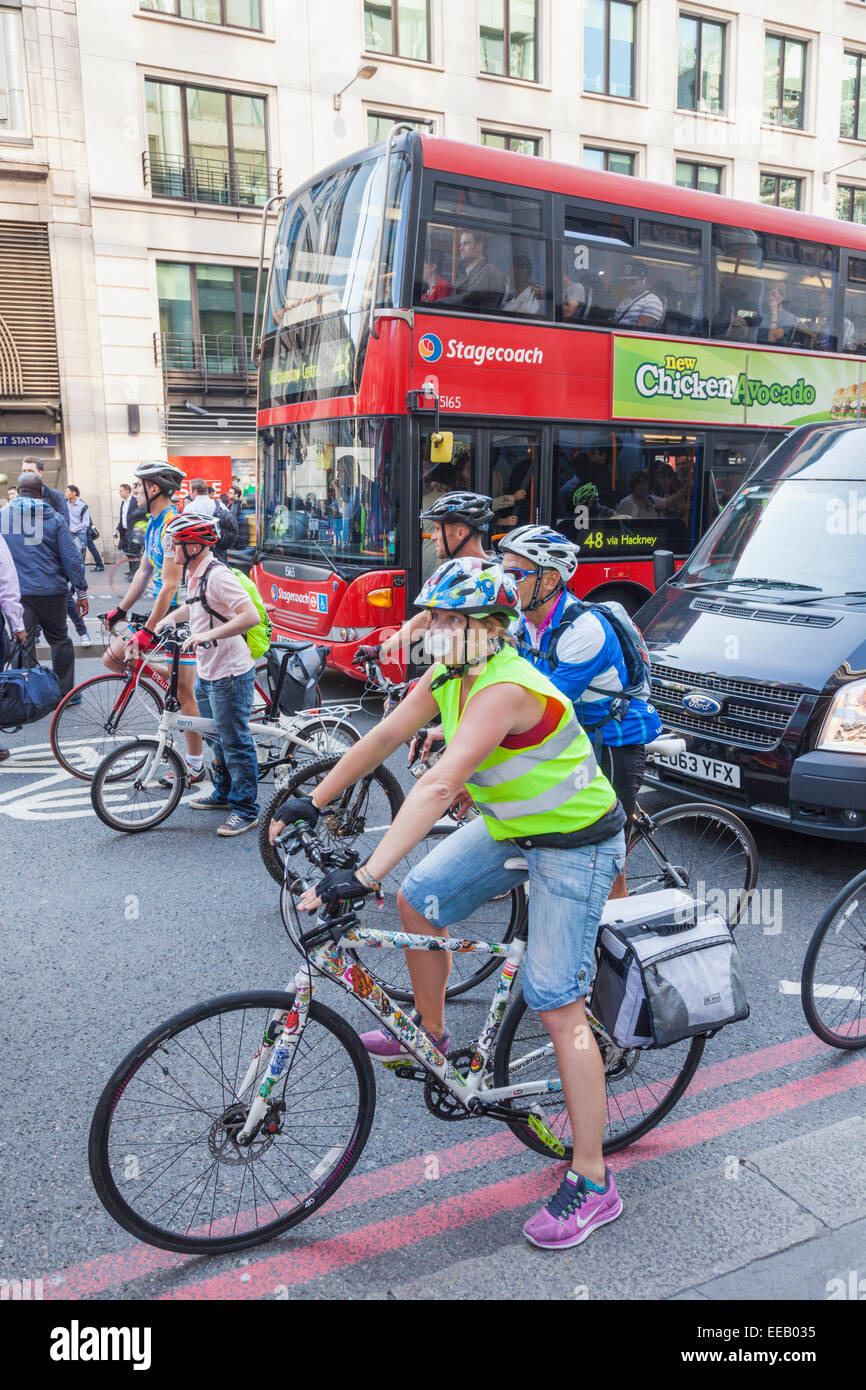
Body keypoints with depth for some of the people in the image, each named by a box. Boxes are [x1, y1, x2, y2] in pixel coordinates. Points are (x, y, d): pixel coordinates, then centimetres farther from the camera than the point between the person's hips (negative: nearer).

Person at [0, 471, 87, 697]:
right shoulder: (55, 519, -1)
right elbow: (71, 558, -2)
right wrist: (81, 592, 4)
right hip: (51, 591, 0)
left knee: (23, 644, 3)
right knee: (59, 640, 13)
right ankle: (66, 692, 17)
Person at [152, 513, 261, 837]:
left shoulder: (217, 576, -21)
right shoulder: (193, 573, 10)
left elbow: (250, 616, -30)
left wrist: (207, 635, -32)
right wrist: (170, 618, 17)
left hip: (230, 676, -10)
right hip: (205, 674, 10)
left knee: (236, 744, 0)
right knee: (215, 738, 22)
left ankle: (245, 810, 11)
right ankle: (223, 793, 40)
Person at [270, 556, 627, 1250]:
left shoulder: (506, 689, -32)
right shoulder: (446, 676, -4)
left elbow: (439, 786, -40)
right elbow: (384, 737, 2)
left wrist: (365, 875, -44)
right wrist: (314, 801, 4)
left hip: (575, 843, -9)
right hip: (511, 827, 9)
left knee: (556, 1005, -7)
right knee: (418, 902, 10)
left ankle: (593, 1182, 7)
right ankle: (430, 1037, 34)